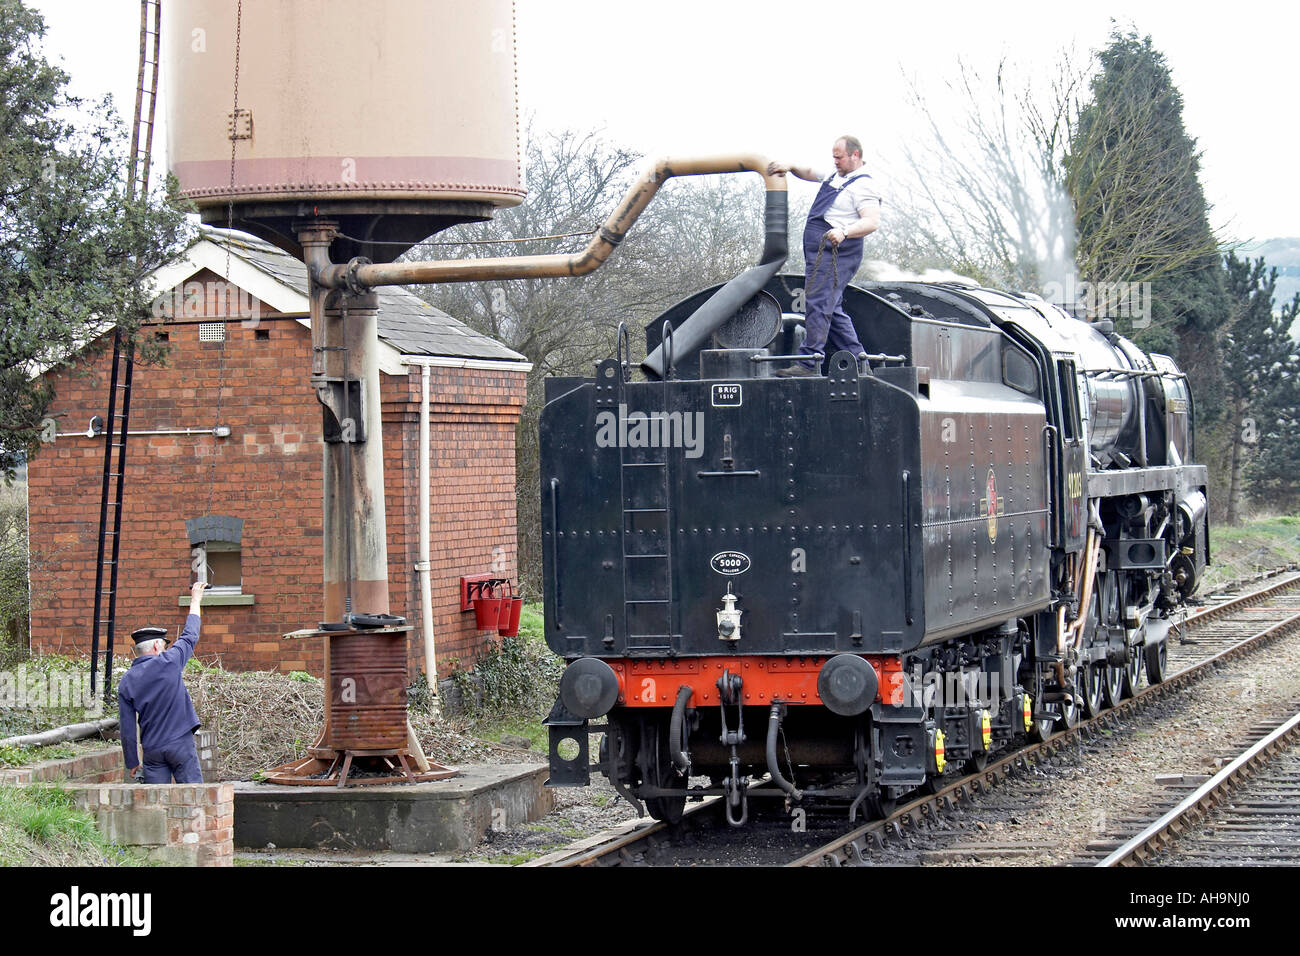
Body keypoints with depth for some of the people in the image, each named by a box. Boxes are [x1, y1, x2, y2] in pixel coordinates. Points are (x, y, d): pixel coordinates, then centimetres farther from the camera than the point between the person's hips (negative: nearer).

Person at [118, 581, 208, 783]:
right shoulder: (168, 663, -5)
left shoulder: (127, 681, 4)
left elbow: (127, 727, 5)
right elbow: (190, 636, 11)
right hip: (180, 742, -3)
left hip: (152, 749, 3)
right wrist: (195, 601, 25)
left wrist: (132, 762, 13)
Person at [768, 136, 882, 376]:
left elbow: (872, 222, -22)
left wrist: (844, 232, -36)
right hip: (820, 252, 10)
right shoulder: (836, 176, 19)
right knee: (833, 310, 11)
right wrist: (790, 168, 20)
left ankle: (810, 363, -18)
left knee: (818, 305, -15)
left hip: (835, 253, -10)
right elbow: (810, 174, 38)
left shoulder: (862, 185, -10)